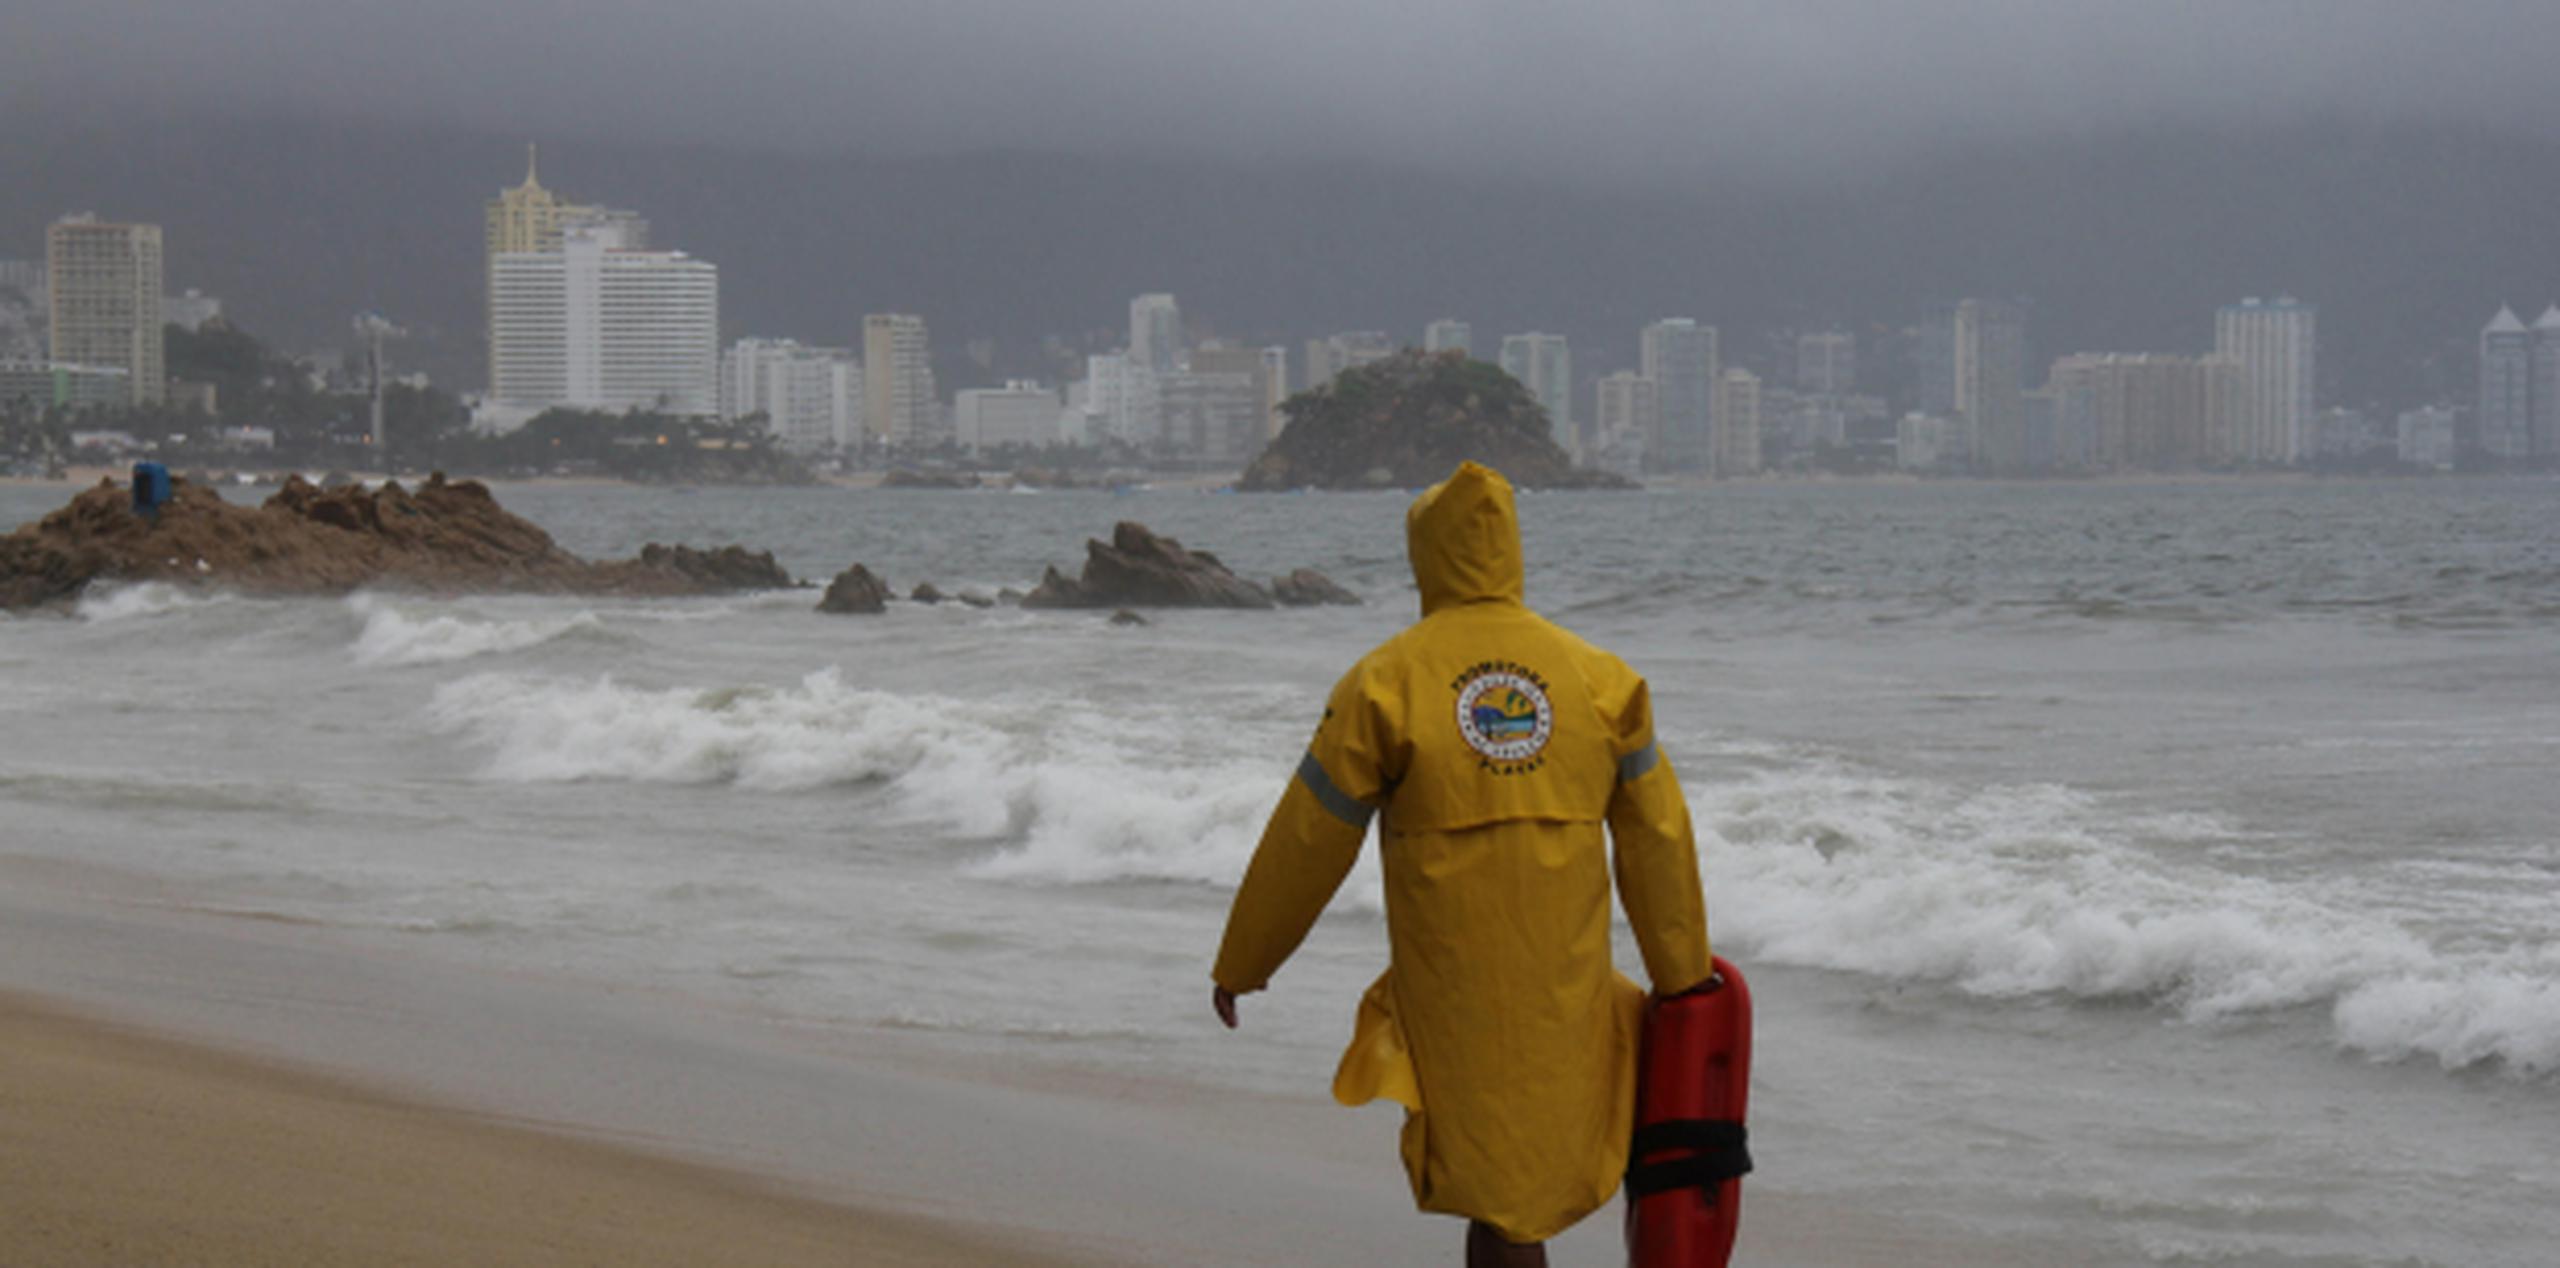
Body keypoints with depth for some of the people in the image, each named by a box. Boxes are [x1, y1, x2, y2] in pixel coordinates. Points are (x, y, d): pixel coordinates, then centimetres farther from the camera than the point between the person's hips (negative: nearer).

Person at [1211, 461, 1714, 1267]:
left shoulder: (1384, 684, -6)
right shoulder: (1597, 678, 2)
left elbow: (1306, 843, -2)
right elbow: (1656, 843, 4)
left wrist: (1242, 962, 11)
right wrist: (1685, 984, 12)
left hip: (1451, 982, -2)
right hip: (1563, 982, 2)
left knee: (1500, 1200, 4)